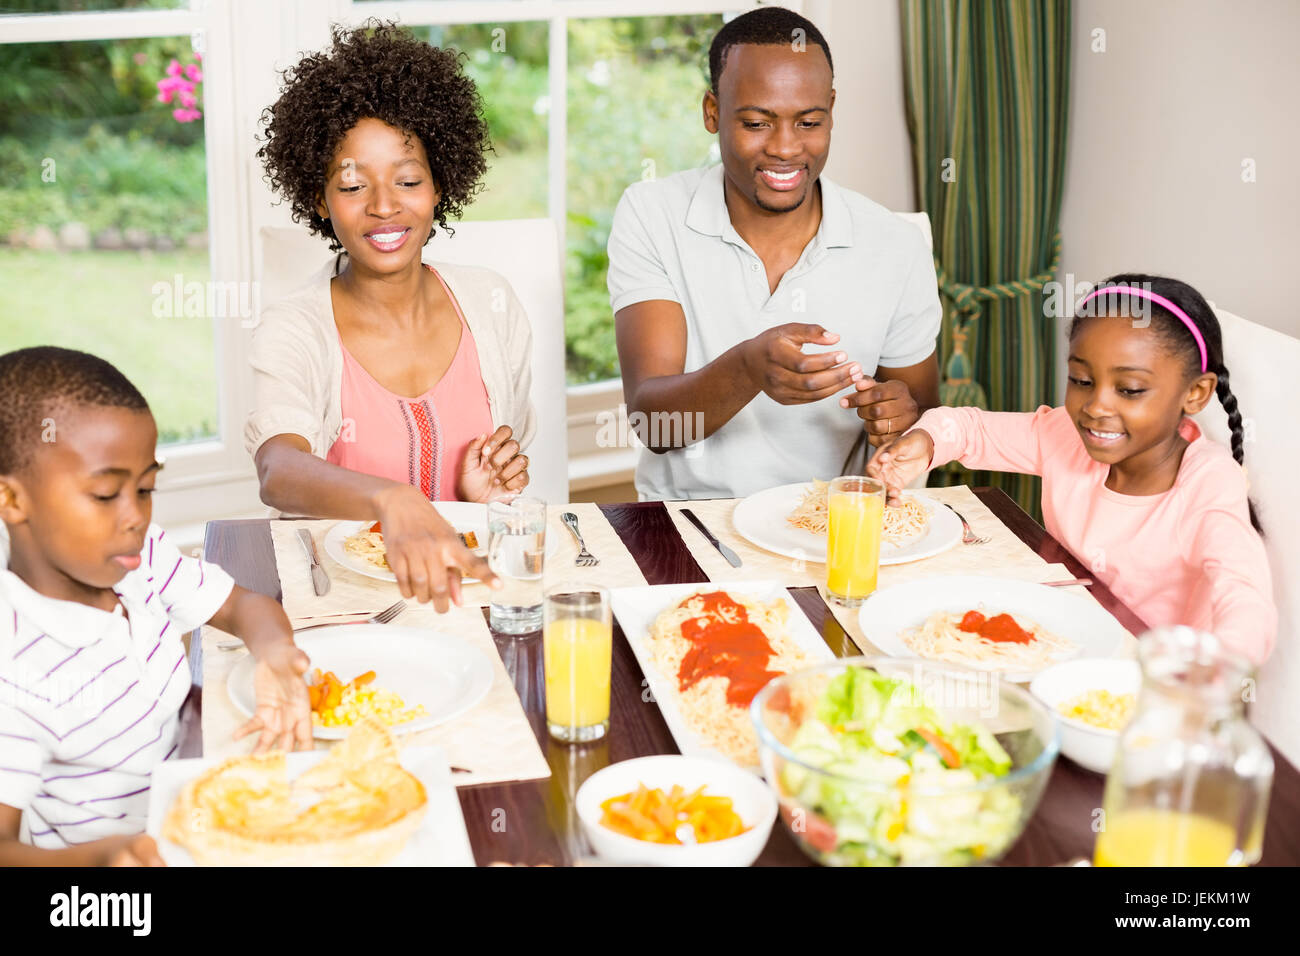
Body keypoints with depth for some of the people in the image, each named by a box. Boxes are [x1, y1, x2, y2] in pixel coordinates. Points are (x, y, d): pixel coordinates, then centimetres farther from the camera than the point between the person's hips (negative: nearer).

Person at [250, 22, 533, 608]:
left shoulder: (490, 304, 4)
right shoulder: (291, 335, -9)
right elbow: (278, 472, -31)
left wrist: (486, 497, -8)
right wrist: (394, 504, -51)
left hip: (467, 581, 0)